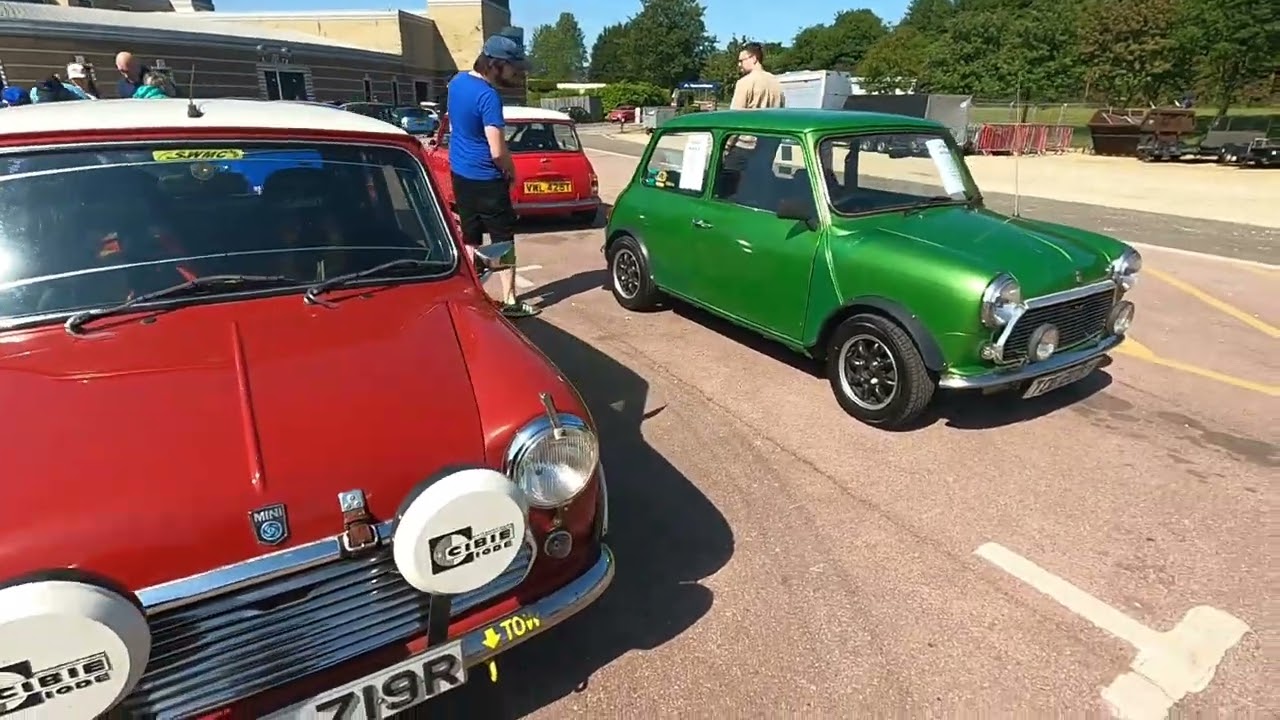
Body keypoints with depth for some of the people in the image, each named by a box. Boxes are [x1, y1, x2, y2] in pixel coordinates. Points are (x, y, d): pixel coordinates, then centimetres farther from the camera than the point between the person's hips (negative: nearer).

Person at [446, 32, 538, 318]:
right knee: (503, 241, 1)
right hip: (486, 180, -8)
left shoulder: (457, 81, 6)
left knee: (470, 240, 13)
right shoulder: (488, 96, -21)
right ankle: (510, 302, 5)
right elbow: (497, 152, -25)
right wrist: (511, 171, -5)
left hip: (459, 173, 8)